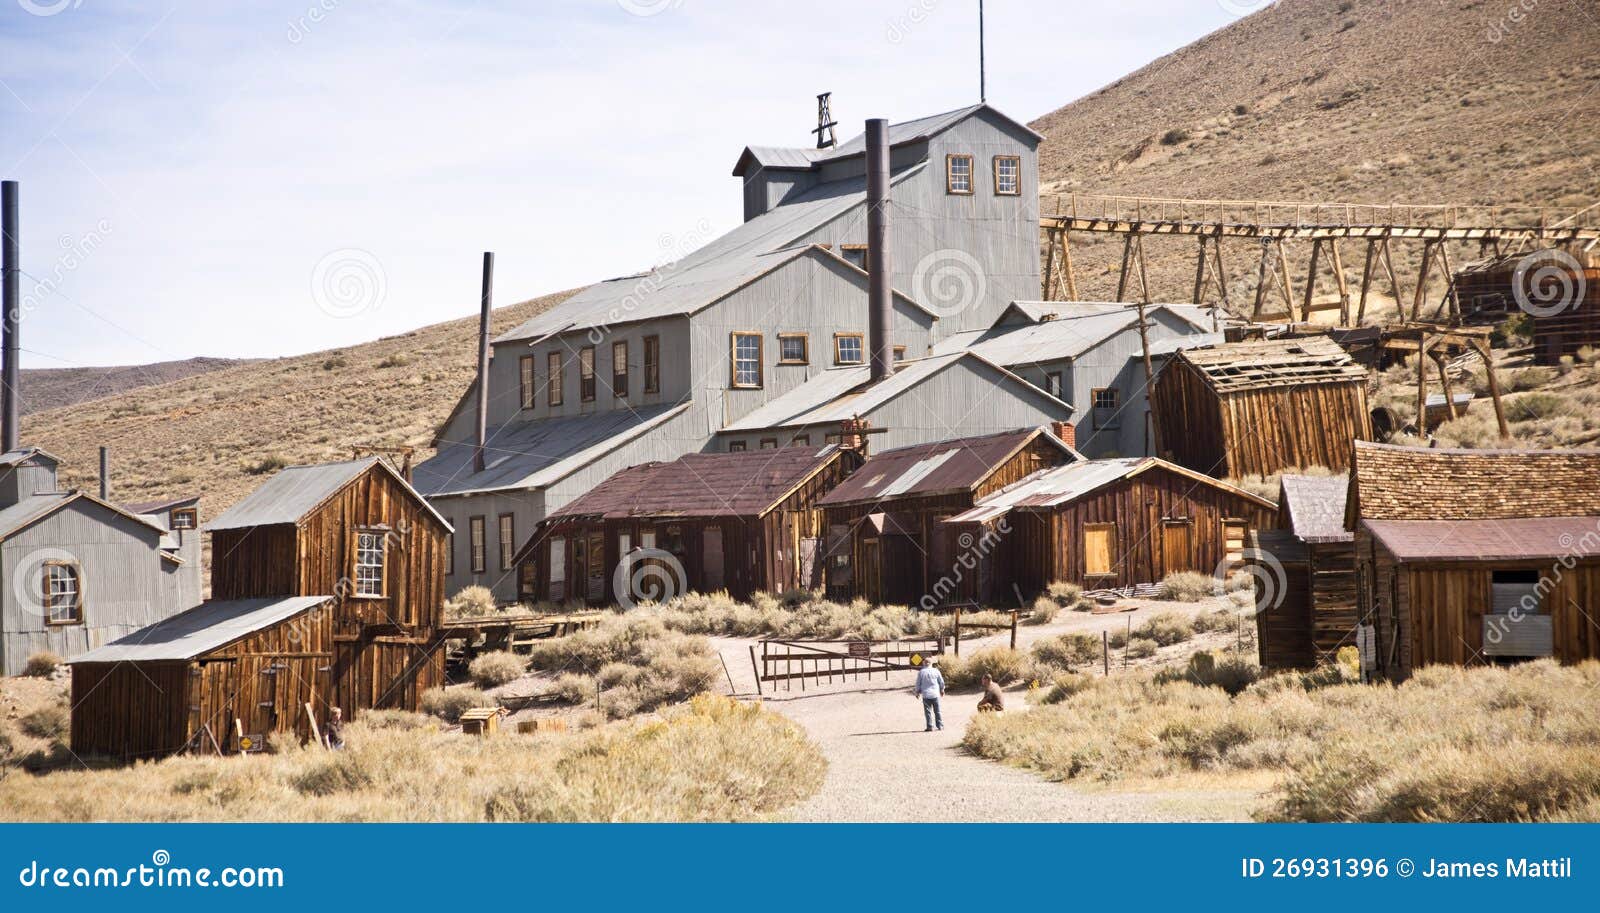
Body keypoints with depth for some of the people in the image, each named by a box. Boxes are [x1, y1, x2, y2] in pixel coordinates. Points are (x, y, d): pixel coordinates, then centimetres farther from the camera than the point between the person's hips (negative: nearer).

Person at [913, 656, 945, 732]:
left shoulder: (921, 672, -4)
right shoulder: (935, 671, -1)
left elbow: (918, 683, 1)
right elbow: (941, 682, 7)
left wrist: (917, 692, 16)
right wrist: (942, 690, 23)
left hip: (926, 695, -1)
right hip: (935, 694, 1)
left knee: (928, 712, 1)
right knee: (937, 711, 10)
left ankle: (930, 727, -2)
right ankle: (940, 725, 13)